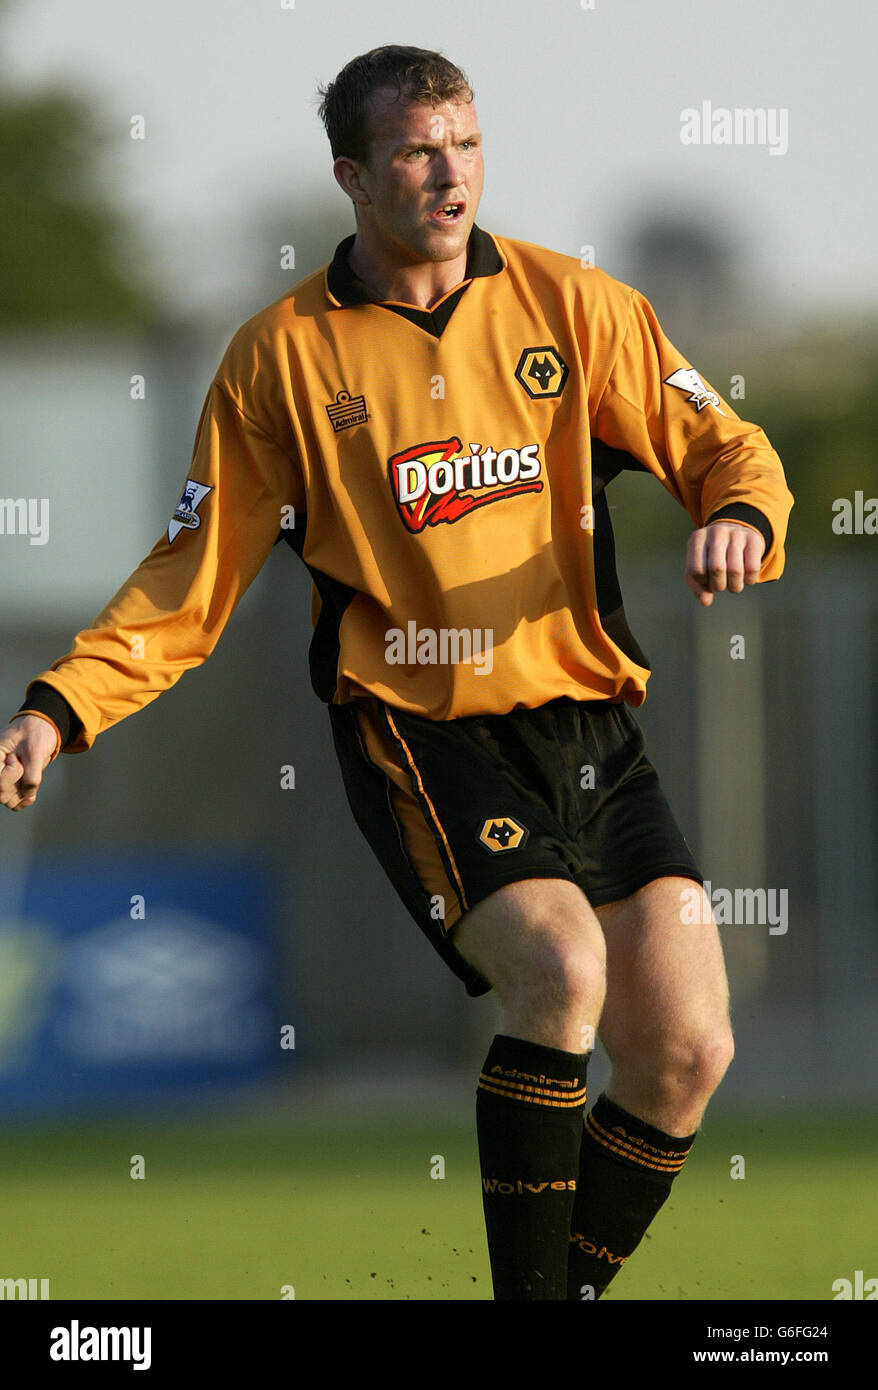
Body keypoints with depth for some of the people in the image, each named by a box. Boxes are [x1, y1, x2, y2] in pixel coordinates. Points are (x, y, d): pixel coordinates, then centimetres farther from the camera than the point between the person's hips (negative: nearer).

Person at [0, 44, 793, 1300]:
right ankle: (526, 1294, -16)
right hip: (416, 729, -3)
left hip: (589, 721, 3)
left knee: (685, 1050, -5)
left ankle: (573, 1289, 15)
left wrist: (739, 517, -19)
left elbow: (722, 448, 6)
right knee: (562, 969, -27)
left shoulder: (569, 304, 4)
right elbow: (192, 580, 6)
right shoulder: (283, 356, 0)